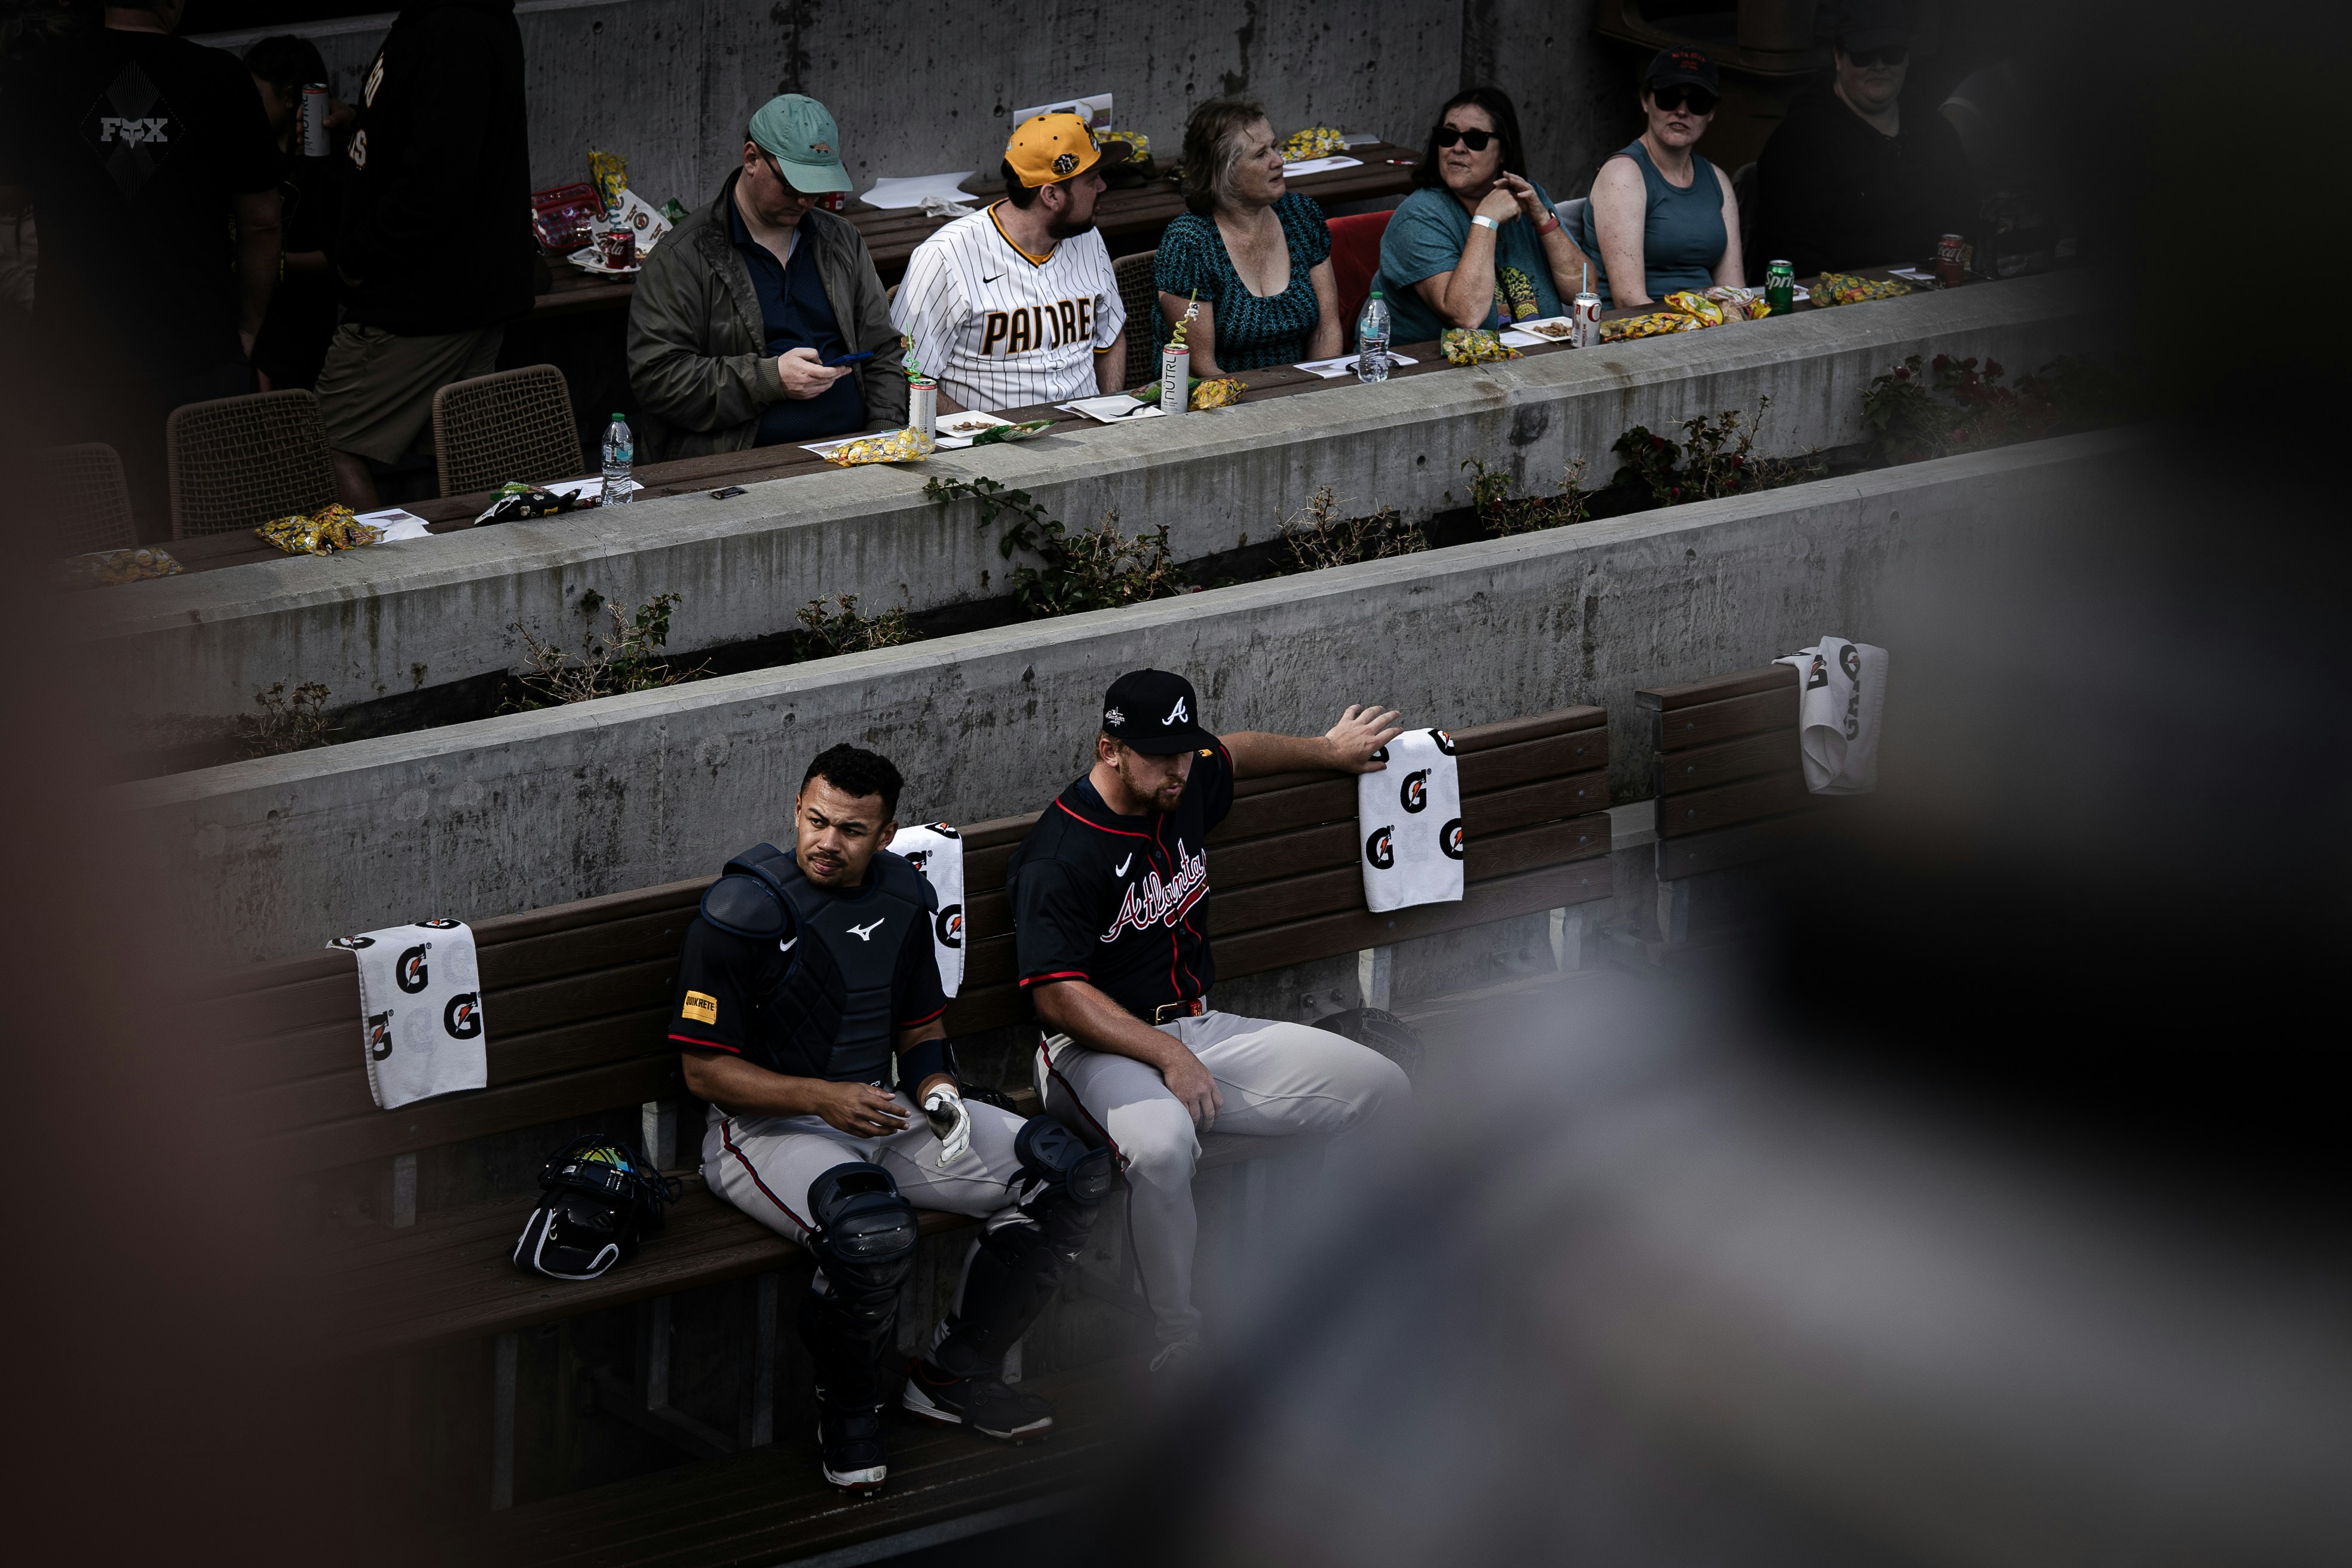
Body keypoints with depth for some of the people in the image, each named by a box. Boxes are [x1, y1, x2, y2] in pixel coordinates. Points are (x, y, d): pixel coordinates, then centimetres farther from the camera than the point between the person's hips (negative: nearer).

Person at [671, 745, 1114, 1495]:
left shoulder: (899, 899, 5)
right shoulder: (743, 912, -15)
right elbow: (705, 1068, -13)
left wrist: (937, 1088, -3)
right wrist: (822, 1099, -24)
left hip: (883, 1108, 7)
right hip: (767, 1127, -7)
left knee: (1074, 1175, -6)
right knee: (873, 1232, -39)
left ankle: (953, 1374, 6)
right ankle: (847, 1408, -8)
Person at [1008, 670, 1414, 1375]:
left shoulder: (1186, 785, 5)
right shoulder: (1057, 857, -18)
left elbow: (1237, 752, 31)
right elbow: (1058, 996, -22)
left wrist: (1328, 750, 43)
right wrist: (1168, 1056, -28)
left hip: (1201, 1031, 8)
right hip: (1098, 1049, -8)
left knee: (1382, 1089, -3)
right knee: (1163, 1142, -41)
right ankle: (1181, 1346, -25)